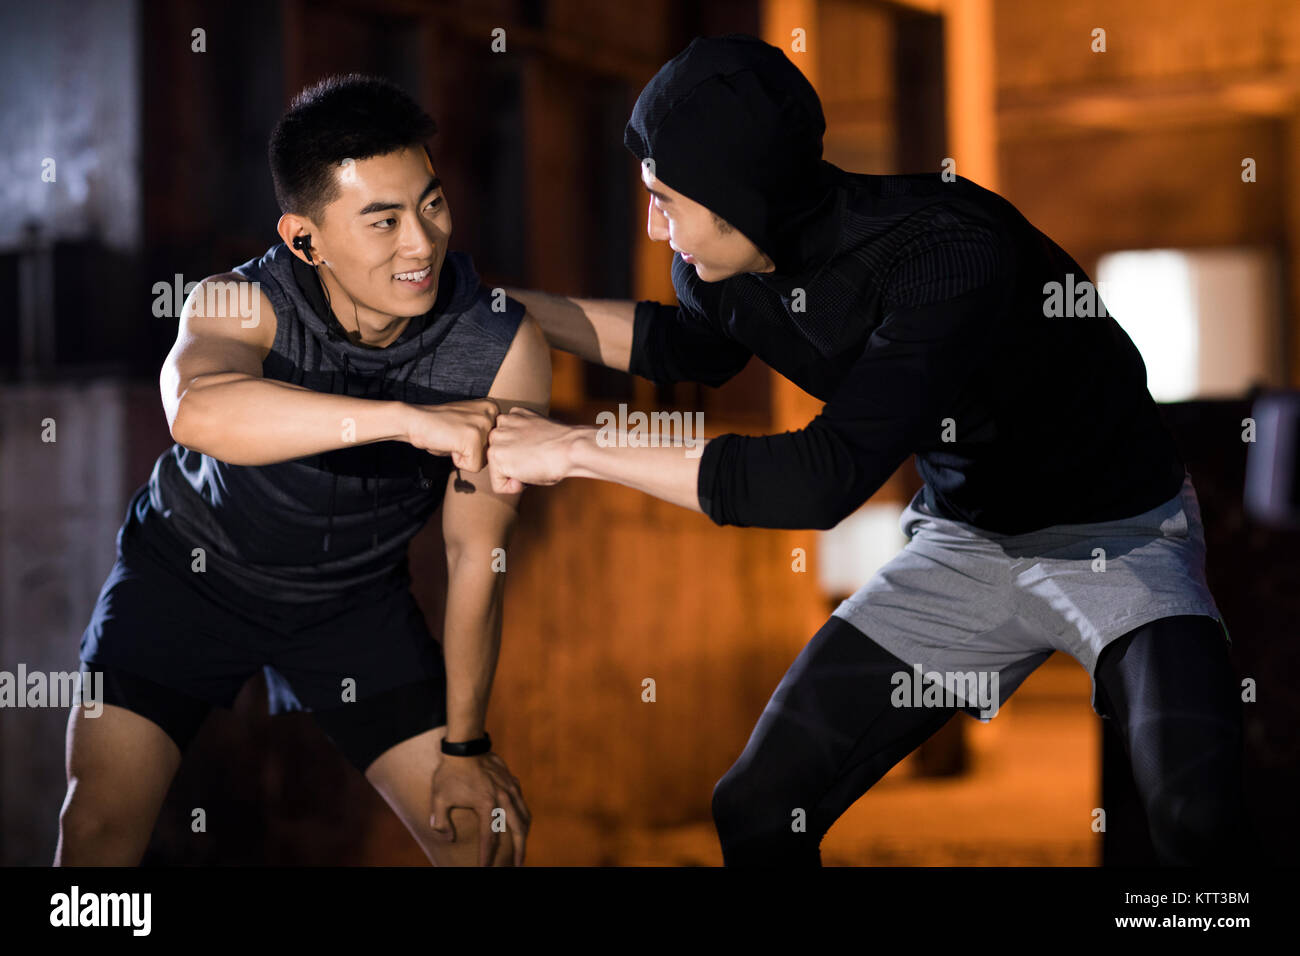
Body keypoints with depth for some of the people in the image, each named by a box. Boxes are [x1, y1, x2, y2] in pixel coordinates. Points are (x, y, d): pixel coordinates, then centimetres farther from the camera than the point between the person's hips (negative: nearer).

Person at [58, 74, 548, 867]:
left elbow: (477, 554, -15)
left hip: (354, 594, 2)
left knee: (489, 833, -1)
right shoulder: (244, 305, -31)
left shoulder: (504, 352, -27)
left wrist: (464, 745, -7)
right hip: (191, 567, -1)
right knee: (100, 824, -9)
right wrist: (407, 418, -64)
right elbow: (197, 411, -57)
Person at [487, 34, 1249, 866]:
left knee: (1198, 818, -33)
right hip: (965, 541, 7)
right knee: (756, 812, 2)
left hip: (1118, 536, -6)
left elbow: (829, 478, -39)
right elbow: (694, 347, 18)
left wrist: (580, 448, -32)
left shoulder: (947, 250, -32)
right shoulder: (729, 268, -9)